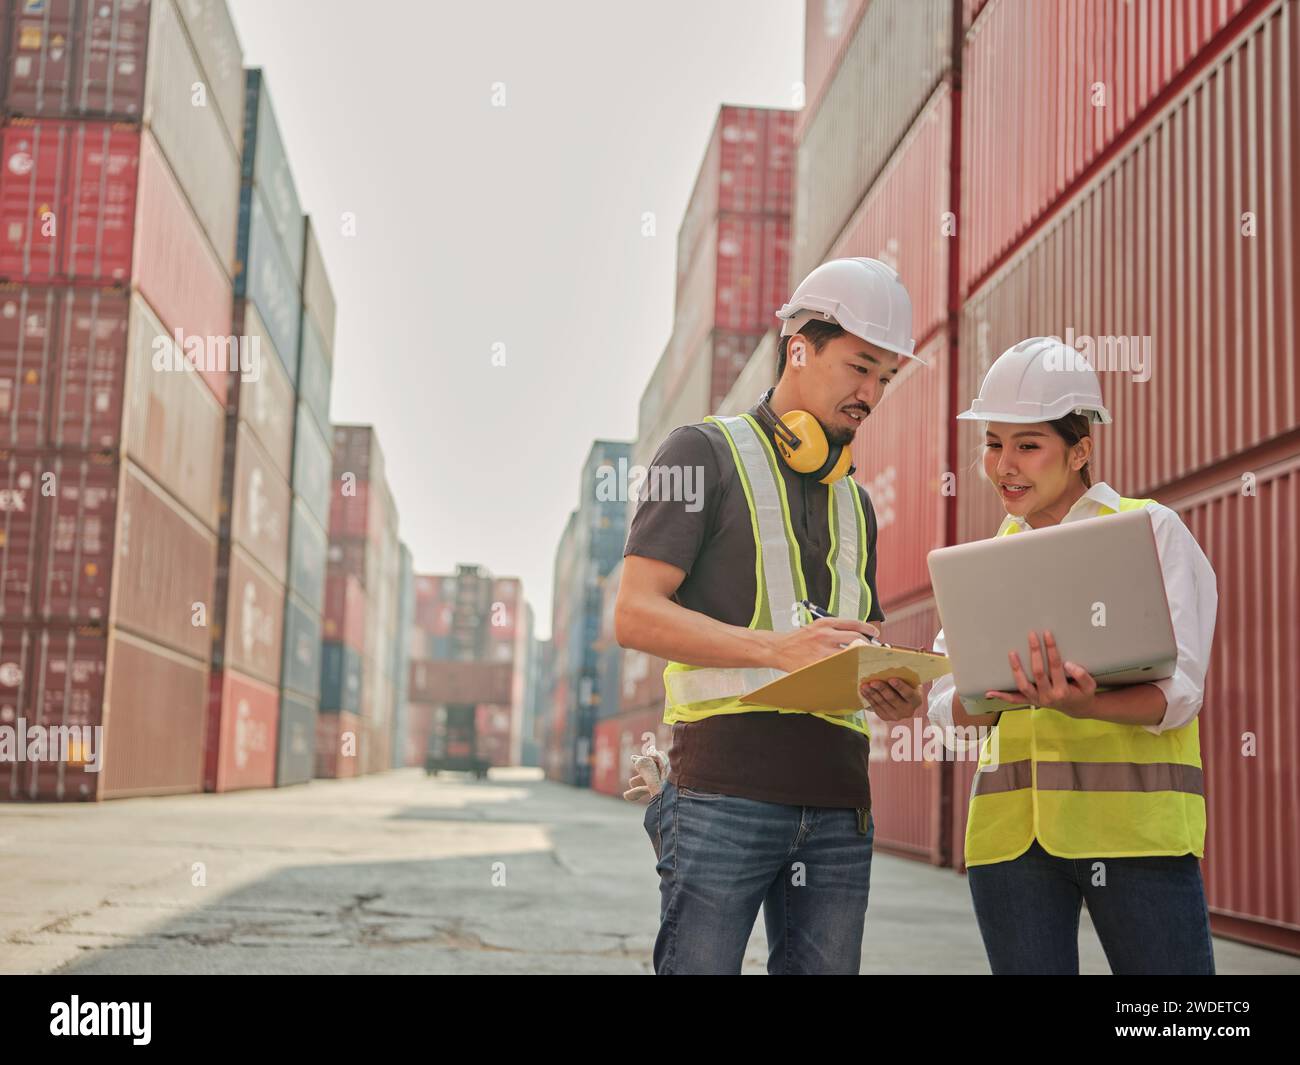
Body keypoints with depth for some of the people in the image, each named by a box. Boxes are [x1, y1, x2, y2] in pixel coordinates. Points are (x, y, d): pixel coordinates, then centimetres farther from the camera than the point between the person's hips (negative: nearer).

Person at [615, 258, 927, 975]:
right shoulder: (706, 452, 4)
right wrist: (775, 648, -20)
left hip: (837, 806, 6)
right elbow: (635, 616, -7)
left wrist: (892, 692, 2)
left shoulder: (855, 503, 24)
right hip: (723, 790, -6)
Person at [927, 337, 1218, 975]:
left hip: (1133, 822, -4)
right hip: (1010, 827, 4)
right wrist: (987, 699, -17)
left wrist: (1080, 705, -29)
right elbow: (946, 703, 7)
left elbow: (1176, 691, -9)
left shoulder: (1149, 529, 1)